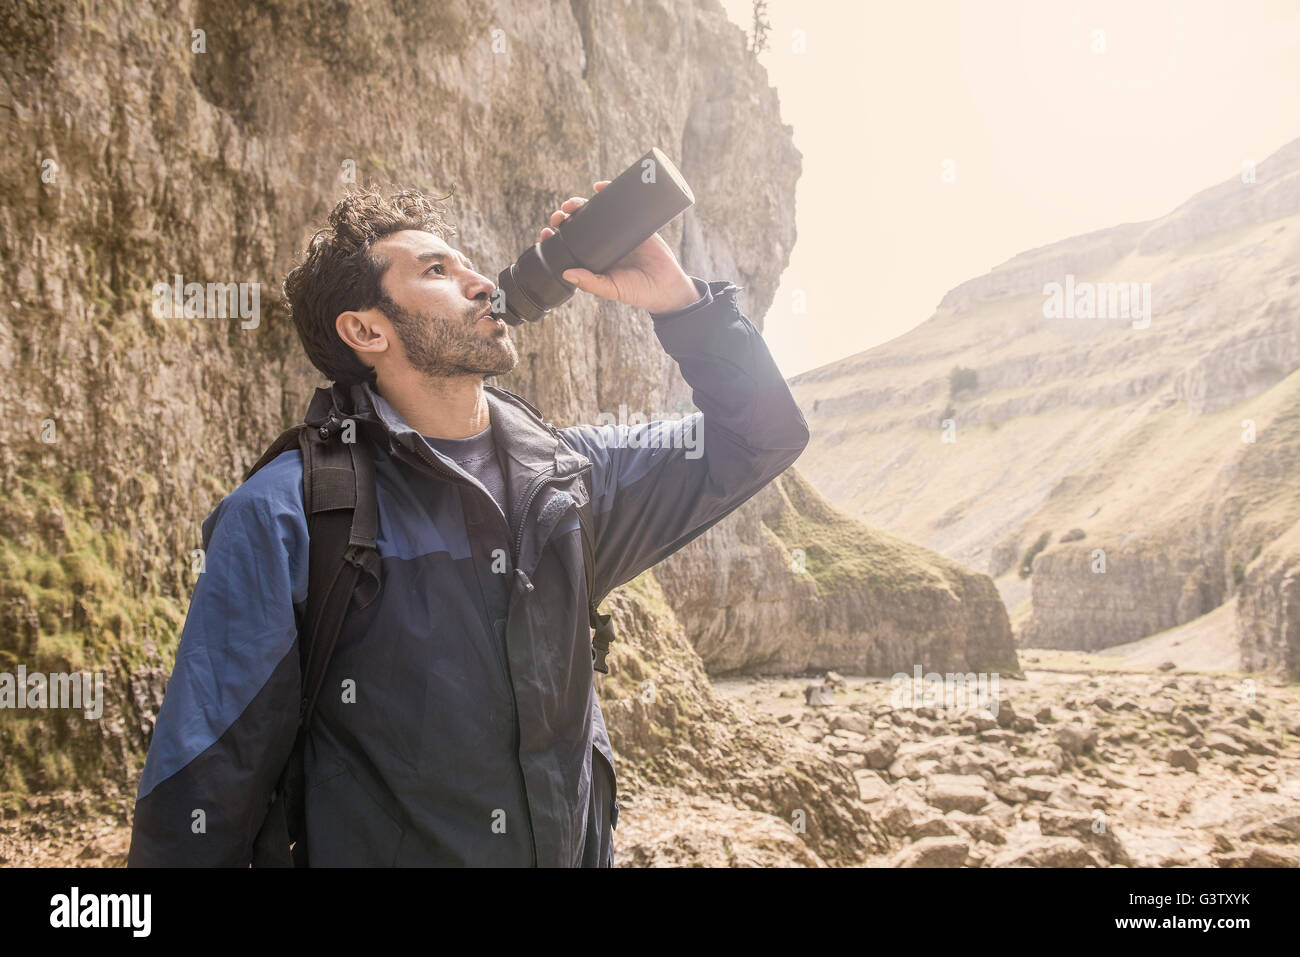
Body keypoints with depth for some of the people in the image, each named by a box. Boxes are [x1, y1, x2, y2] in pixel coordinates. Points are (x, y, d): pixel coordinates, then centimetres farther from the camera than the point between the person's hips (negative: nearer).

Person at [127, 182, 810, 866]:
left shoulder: (567, 471, -1)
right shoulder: (283, 518, -16)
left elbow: (759, 439, 5)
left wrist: (678, 301, -9)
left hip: (578, 848, 5)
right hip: (380, 849, -5)